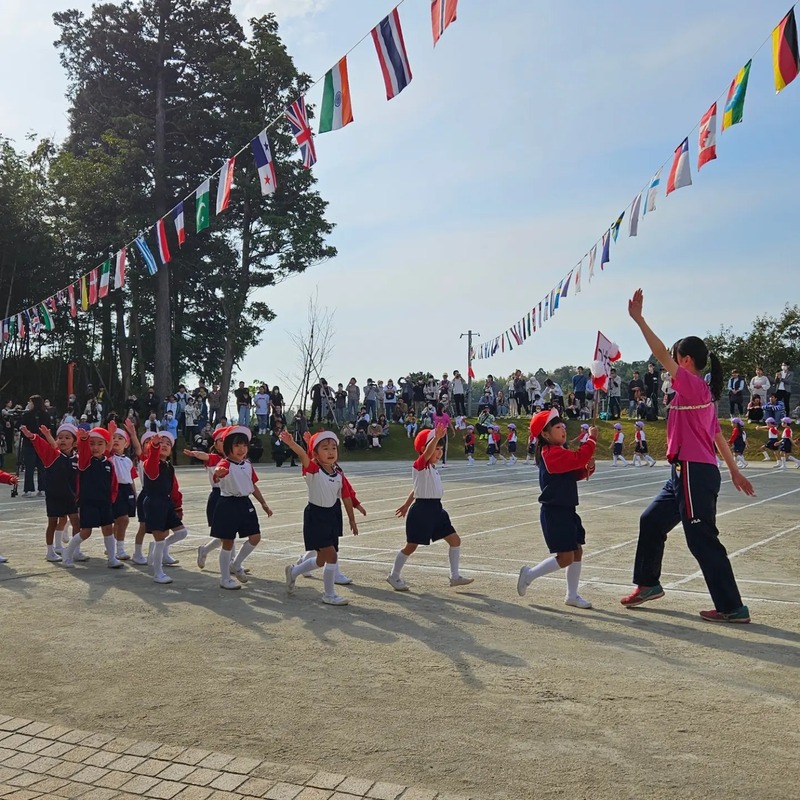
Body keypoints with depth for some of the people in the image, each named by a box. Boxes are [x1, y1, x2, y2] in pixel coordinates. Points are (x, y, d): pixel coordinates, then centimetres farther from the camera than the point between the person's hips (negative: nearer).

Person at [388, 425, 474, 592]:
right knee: (411, 546, 2)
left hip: (436, 509, 9)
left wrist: (407, 505, 29)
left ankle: (455, 576, 15)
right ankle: (394, 576, 20)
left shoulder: (433, 469, 14)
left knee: (455, 540, 5)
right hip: (421, 511, -9)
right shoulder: (420, 465, -12)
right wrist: (436, 437, -51)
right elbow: (427, 453, -36)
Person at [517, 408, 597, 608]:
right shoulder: (551, 453, -19)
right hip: (554, 513, -10)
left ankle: (572, 595, 23)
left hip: (567, 510, 10)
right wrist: (592, 439, -19)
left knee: (577, 551, 12)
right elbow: (578, 458, -30)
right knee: (565, 558, -7)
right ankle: (529, 575, 11)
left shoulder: (561, 451, 14)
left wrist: (588, 467, -4)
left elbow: (577, 473, 16)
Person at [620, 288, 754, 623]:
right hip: (688, 473, 10)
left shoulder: (693, 386, -12)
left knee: (702, 540, -4)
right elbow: (718, 435, 20)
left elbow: (661, 353, -21)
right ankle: (648, 583, 30)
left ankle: (732, 608, 3)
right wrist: (734, 470, 25)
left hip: (695, 474, -10)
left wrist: (638, 319, -20)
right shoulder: (704, 392, 15)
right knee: (652, 520, 18)